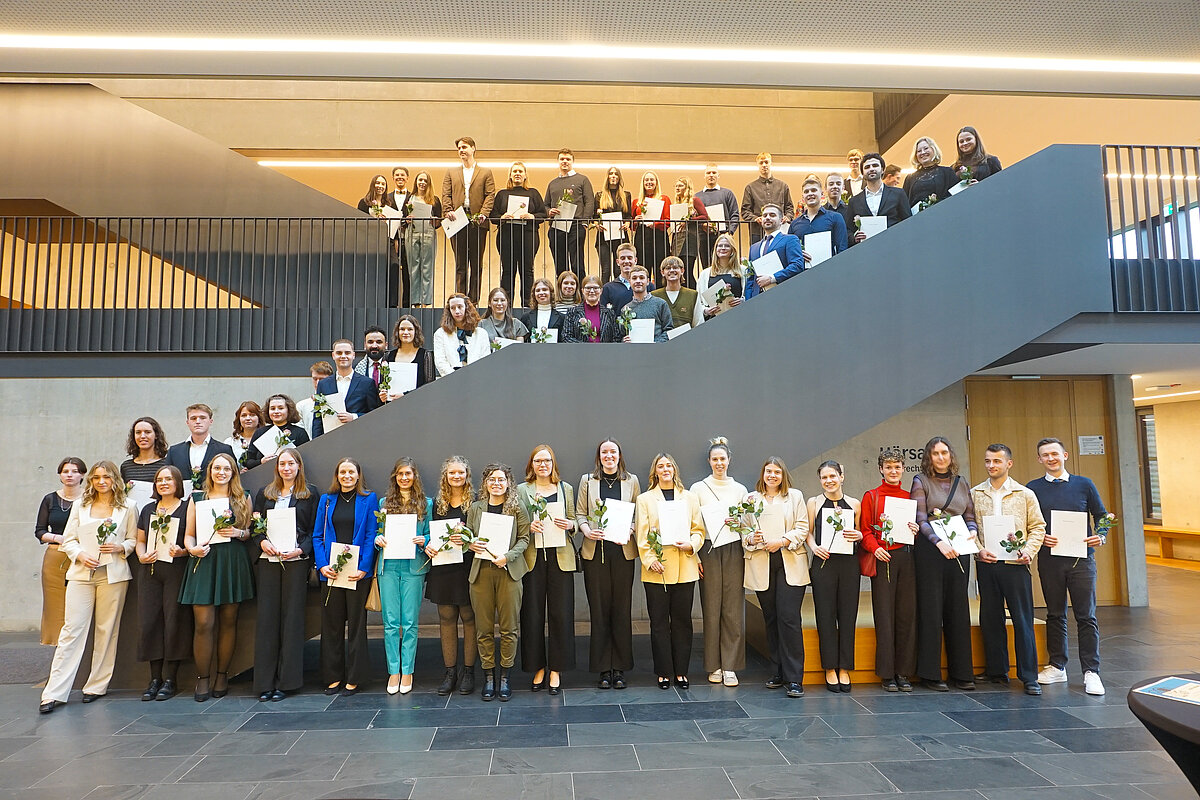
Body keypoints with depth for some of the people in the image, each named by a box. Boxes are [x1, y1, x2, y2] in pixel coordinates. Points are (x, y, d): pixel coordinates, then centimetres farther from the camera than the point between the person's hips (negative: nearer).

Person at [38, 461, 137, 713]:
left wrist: (120, 547, -11)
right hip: (81, 573, 1)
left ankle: (97, 686, 14)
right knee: (72, 629, -4)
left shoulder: (127, 509, 7)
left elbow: (134, 539, 9)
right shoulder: (80, 506, 13)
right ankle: (55, 693, -1)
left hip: (113, 574, -1)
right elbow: (68, 539, 11)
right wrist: (80, 554, -7)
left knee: (107, 630, 3)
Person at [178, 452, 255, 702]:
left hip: (232, 562, 0)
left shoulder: (243, 499, 11)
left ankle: (222, 675, 14)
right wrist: (192, 549, -9)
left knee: (228, 621, 4)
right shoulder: (197, 499, 12)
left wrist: (238, 533, -10)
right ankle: (202, 679, 5)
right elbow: (189, 534, 11)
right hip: (204, 561, 0)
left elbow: (252, 531, 10)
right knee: (204, 623, -6)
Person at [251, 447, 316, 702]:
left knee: (292, 617, -1)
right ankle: (265, 682, 6)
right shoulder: (264, 493, 16)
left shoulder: (310, 493, 8)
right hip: (268, 560, 2)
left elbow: (315, 530, 4)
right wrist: (263, 543, -7)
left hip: (296, 560, -2)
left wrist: (300, 550, -11)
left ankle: (286, 681, 6)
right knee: (266, 617, 0)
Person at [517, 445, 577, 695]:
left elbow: (574, 522, 15)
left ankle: (556, 670, 11)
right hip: (533, 558, -1)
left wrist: (569, 524, -7)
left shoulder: (566, 488, 13)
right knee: (532, 614, 0)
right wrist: (529, 526, -12)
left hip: (560, 557, 1)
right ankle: (538, 668, 15)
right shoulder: (522, 490, 9)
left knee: (561, 613, -1)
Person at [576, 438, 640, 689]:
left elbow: (638, 514, 9)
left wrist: (628, 532, -9)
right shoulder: (587, 480, 9)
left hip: (623, 551, 0)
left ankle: (619, 668, 13)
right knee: (599, 609, 2)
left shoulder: (631, 481, 9)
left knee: (622, 609, 2)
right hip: (595, 551, 0)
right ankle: (603, 669, 12)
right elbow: (580, 513, 8)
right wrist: (587, 531, -10)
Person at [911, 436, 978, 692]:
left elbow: (970, 517, 14)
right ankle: (931, 673, 6)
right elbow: (920, 519, -9)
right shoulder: (921, 481, 1)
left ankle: (961, 673, 14)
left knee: (958, 610, 6)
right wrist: (939, 542, -22)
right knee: (931, 609, -1)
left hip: (958, 551, 4)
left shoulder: (961, 483, 15)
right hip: (930, 550, -4)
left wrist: (972, 531, -8)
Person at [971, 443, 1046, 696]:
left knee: (1023, 621, -1)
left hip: (1015, 564, -2)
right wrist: (979, 550, -8)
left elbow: (1037, 526, 7)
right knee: (991, 619, 8)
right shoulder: (974, 494, 8)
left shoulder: (1025, 494, 6)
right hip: (986, 564, 2)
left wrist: (1029, 550, -8)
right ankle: (996, 671, 18)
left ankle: (1029, 677, 6)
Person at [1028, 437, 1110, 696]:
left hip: (1082, 558, 0)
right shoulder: (1033, 488, 4)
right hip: (1049, 560, 1)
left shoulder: (1084, 484, 6)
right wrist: (1040, 538, -11)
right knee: (1055, 614, 9)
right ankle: (1057, 667, 19)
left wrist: (1101, 537, -7)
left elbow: (1102, 516, 10)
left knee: (1086, 616, 0)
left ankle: (1091, 671, 7)